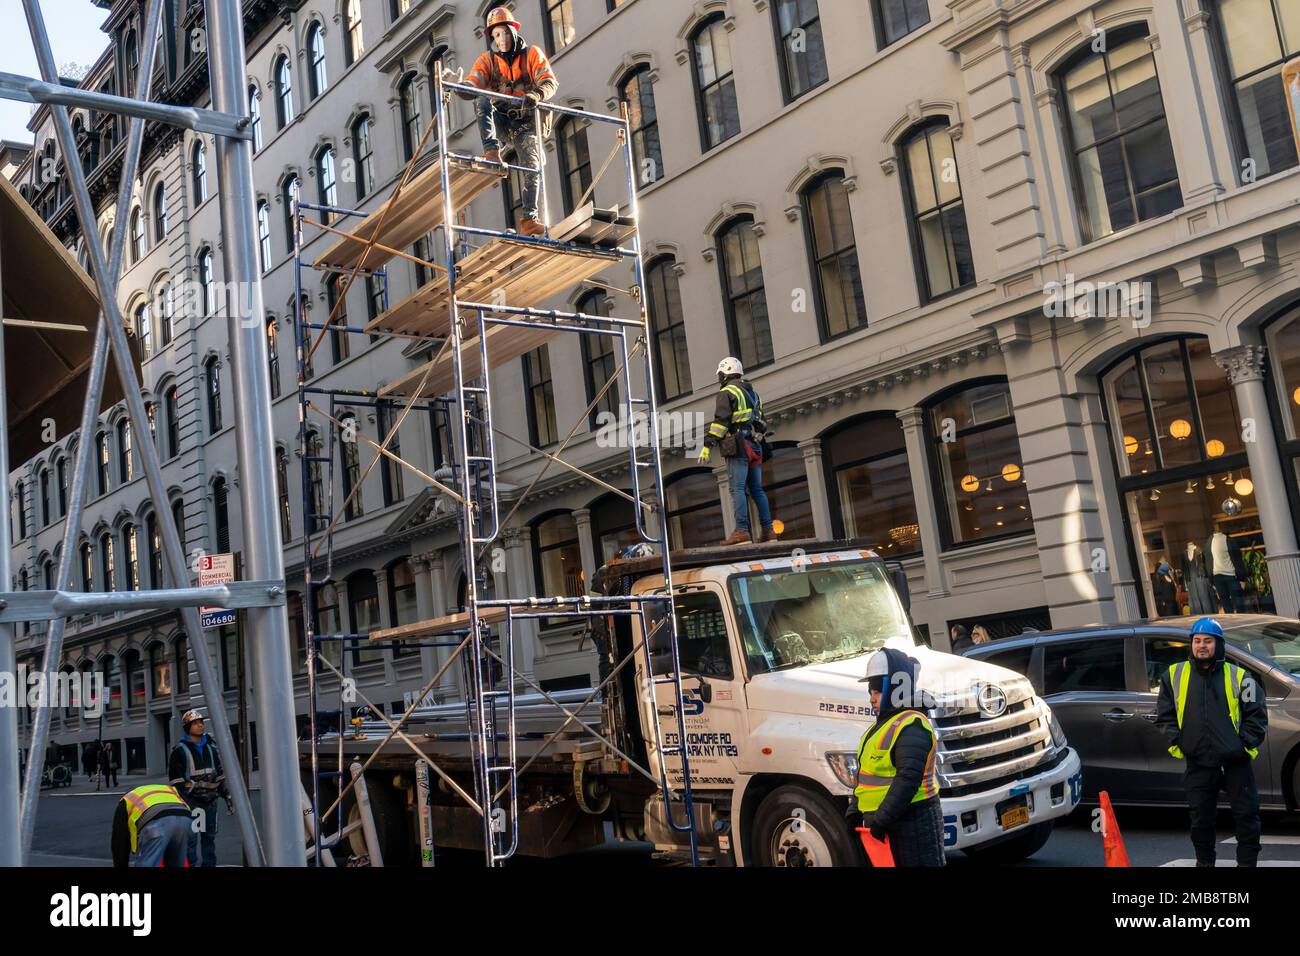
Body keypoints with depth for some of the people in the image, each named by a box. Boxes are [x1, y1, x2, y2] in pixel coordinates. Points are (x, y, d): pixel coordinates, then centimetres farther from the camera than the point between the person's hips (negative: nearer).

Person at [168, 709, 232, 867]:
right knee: (191, 835, -10)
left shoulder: (211, 746, 12)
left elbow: (220, 772, 17)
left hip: (210, 799, 5)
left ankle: (209, 863, 19)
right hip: (191, 799, -5)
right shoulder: (180, 749, -5)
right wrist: (180, 801, -10)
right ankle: (190, 864, -4)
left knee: (210, 834, 11)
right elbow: (175, 779, -5)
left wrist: (226, 795, 12)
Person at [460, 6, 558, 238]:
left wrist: (537, 94, -32)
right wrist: (462, 88, -33)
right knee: (482, 101, -28)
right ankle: (491, 151, -38)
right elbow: (472, 84, -7)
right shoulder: (487, 60, 8)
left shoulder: (532, 54, 4)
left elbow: (550, 83, -9)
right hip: (501, 122, 1)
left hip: (526, 125, -1)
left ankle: (529, 220, -20)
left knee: (533, 169, -18)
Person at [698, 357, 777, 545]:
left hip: (737, 446, -8)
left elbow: (720, 421, -14)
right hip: (754, 446, 8)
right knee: (757, 489, 9)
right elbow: (762, 424, 24)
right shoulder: (753, 393, 23)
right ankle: (768, 530, 7)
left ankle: (742, 531, -20)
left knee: (737, 488, -12)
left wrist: (708, 445, -15)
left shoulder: (727, 392, -3)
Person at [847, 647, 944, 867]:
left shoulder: (911, 726, -17)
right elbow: (866, 773, 22)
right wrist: (854, 811, 16)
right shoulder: (883, 725, 17)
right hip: (883, 823, 10)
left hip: (914, 822, -10)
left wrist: (881, 819, -24)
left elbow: (908, 779, -25)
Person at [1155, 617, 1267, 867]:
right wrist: (1175, 743, 0)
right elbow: (1164, 714, 9)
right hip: (1198, 764, 1)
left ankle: (1247, 862, 19)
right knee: (1201, 819, 9)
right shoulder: (1175, 675, 4)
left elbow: (1256, 714, 4)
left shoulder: (1238, 676, 2)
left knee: (1247, 815, 4)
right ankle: (1205, 862, 25)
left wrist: (1247, 744, -5)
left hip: (1236, 762, -1)